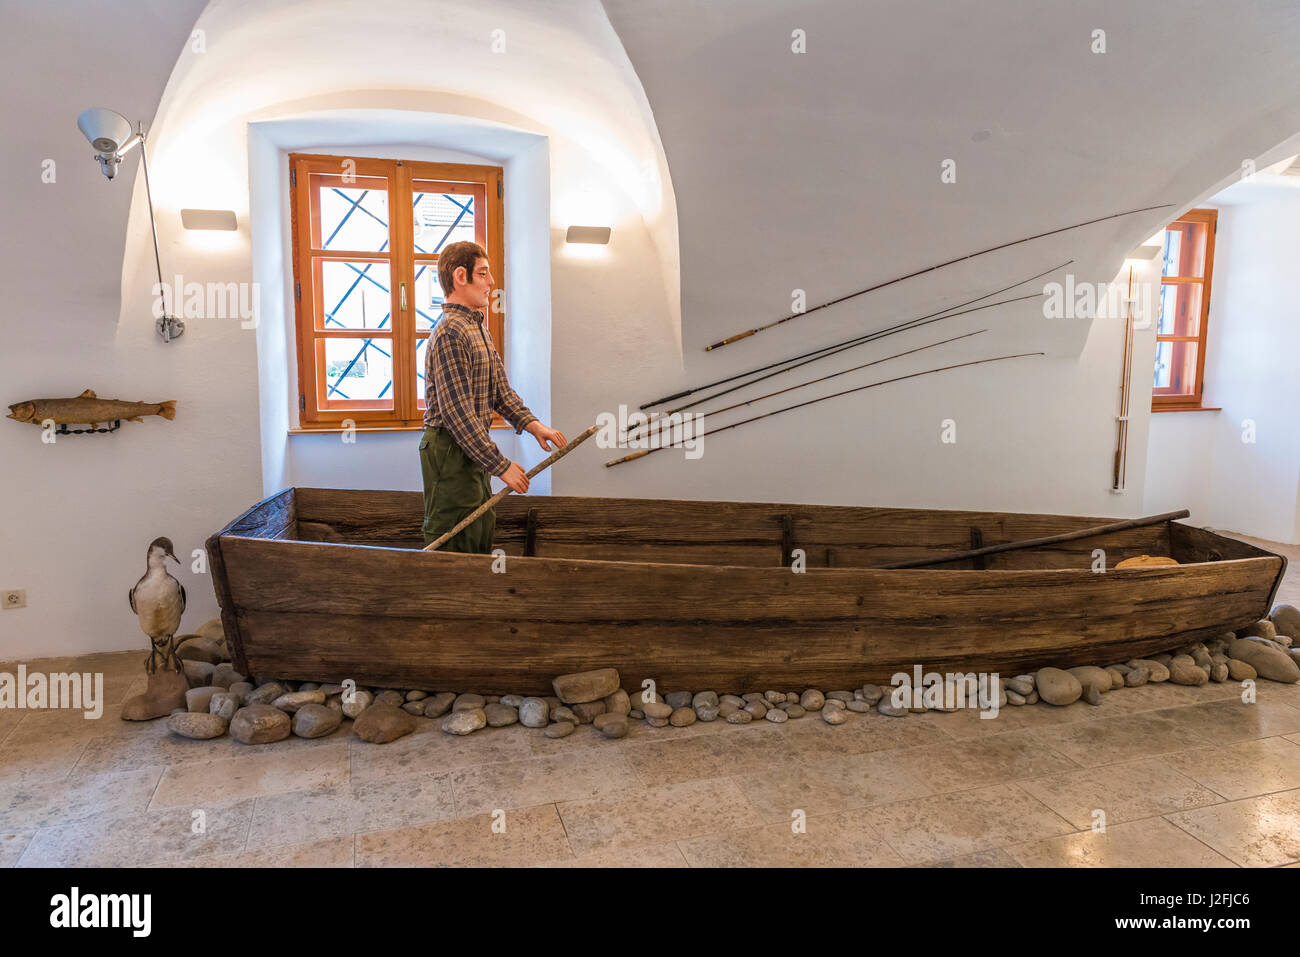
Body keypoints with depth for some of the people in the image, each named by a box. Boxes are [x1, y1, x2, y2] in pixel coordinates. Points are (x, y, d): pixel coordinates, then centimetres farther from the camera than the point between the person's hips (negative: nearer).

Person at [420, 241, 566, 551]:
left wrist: (532, 424, -1)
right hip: (450, 452, -10)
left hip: (473, 449, 10)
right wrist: (501, 466, -21)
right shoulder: (450, 333, -19)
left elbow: (500, 389, 15)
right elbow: (458, 413, -24)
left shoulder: (478, 329, 15)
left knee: (482, 537, 18)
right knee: (452, 549, -1)